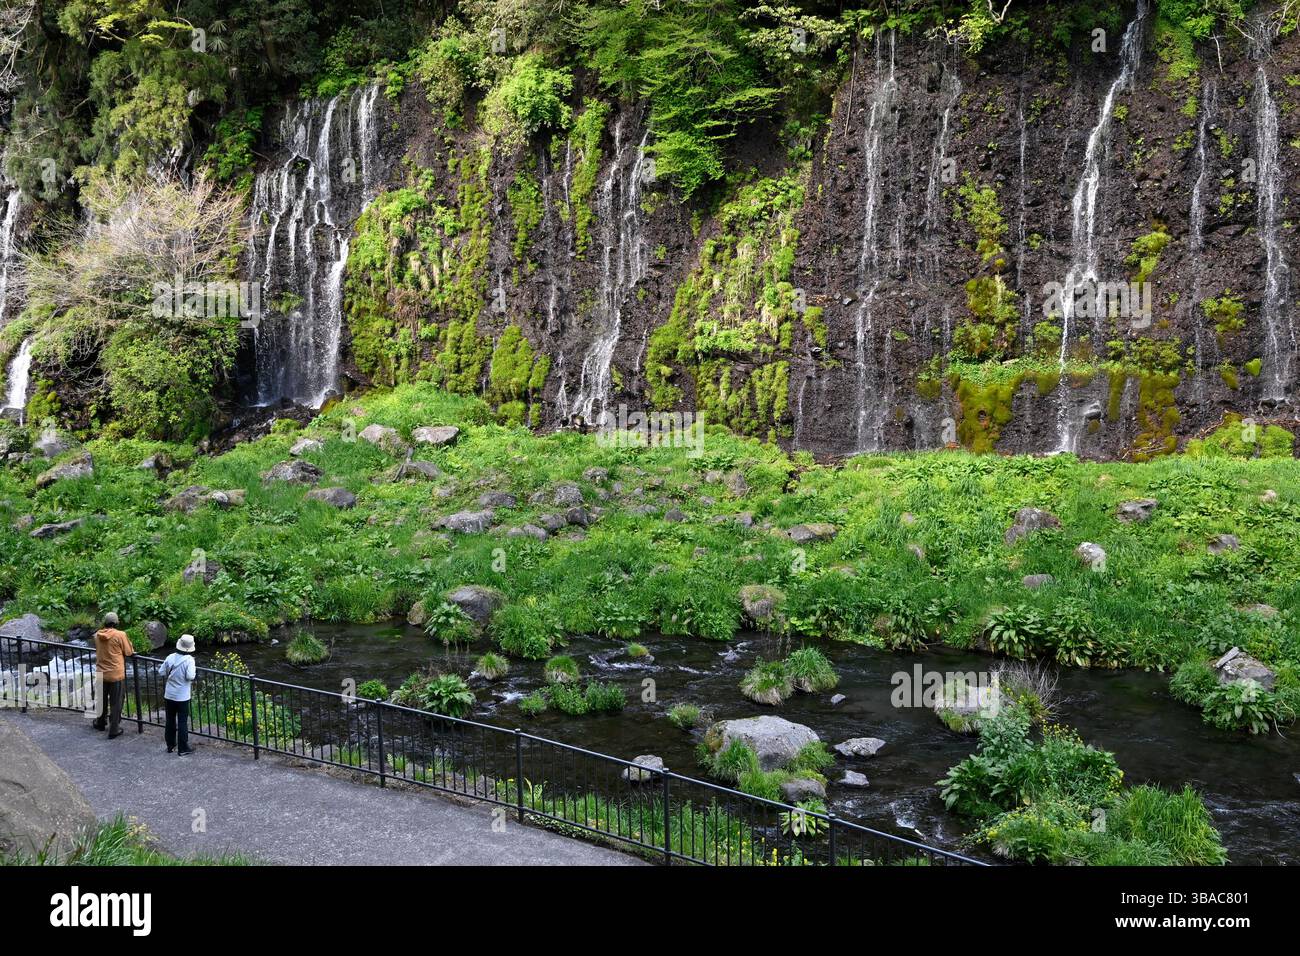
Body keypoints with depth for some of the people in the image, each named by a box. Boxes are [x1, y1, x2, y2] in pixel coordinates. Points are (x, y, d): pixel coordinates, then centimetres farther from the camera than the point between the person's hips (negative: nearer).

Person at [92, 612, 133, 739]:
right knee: (116, 703, 5)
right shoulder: (120, 635, -16)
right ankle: (114, 730, 8)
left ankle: (100, 723, 41)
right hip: (116, 674, -5)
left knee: (102, 699, 24)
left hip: (101, 673, 5)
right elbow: (129, 652, -8)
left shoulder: (97, 635, 0)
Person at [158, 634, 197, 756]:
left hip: (169, 695, 4)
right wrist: (193, 668, -4)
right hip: (182, 697, -4)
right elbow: (190, 676, -22)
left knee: (170, 721, 16)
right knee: (182, 722, 2)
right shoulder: (189, 660, -17)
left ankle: (170, 745, 26)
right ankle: (183, 749, 5)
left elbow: (161, 672, 1)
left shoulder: (170, 657, -3)